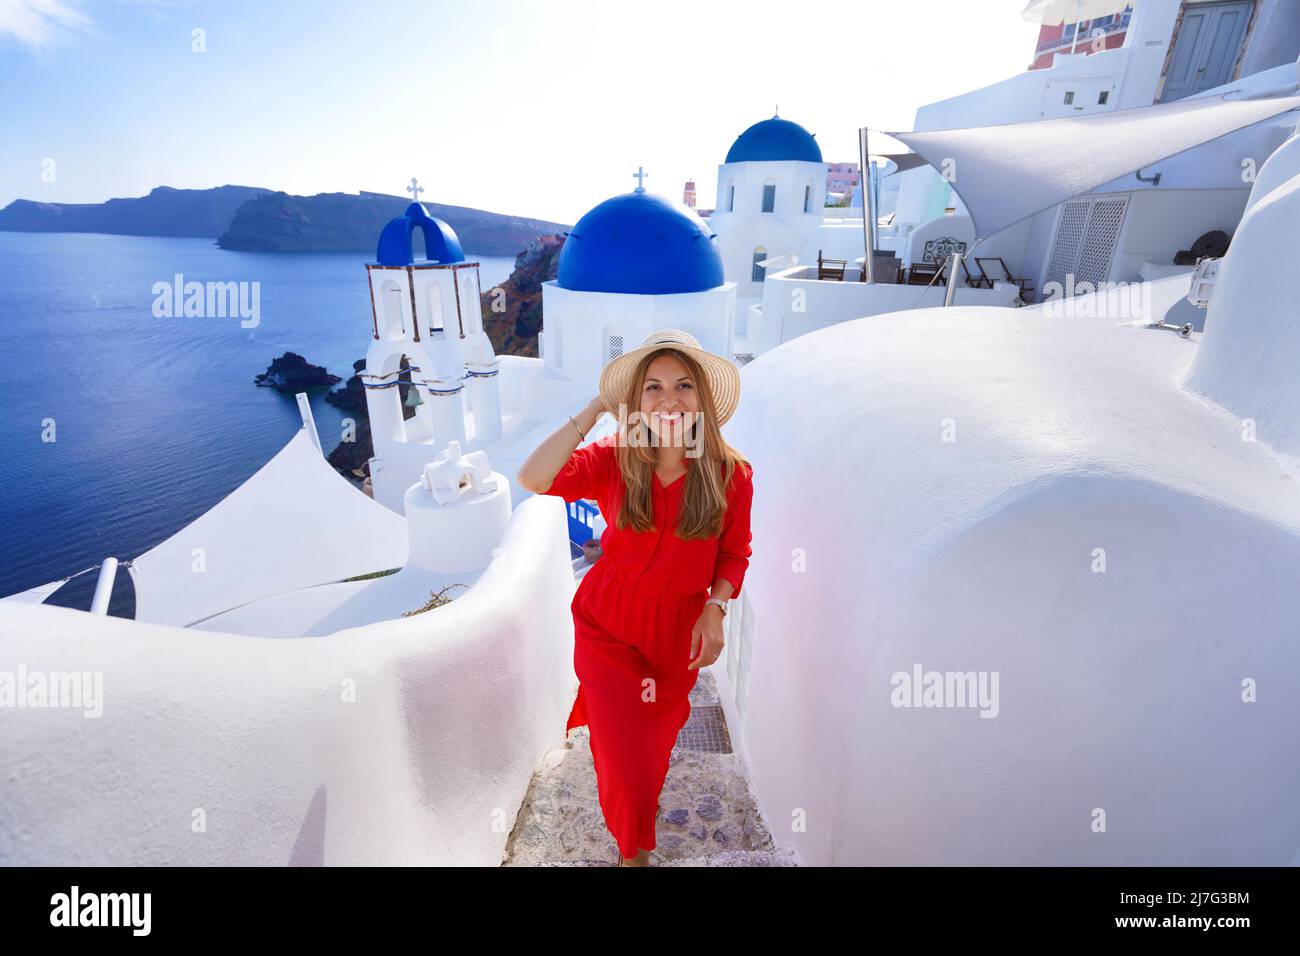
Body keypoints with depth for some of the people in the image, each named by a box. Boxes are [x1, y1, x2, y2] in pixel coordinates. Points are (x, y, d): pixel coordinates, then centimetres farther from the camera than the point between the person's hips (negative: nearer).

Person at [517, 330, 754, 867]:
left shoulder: (731, 475, -15)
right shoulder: (613, 460, -17)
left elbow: (735, 553, -3)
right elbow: (533, 480, -31)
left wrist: (715, 608, -17)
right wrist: (595, 409, -28)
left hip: (678, 631, 2)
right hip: (607, 623, -1)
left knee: (656, 737, 26)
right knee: (621, 752, 7)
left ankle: (639, 813, 64)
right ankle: (633, 849, 44)